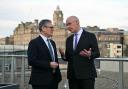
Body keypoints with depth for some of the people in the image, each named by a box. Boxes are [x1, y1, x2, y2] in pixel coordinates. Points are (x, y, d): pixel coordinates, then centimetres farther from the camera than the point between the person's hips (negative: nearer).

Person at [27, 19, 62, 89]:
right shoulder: (34, 43, -8)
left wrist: (58, 75, 13)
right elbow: (31, 61, -17)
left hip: (54, 80, 7)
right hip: (41, 81, -7)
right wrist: (49, 64, -19)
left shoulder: (52, 43, 17)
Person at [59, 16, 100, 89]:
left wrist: (90, 55, -26)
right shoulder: (69, 39, 15)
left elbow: (97, 53, -4)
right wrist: (63, 54, -7)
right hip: (72, 75, 5)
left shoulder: (90, 36, -1)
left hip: (87, 74, -5)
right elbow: (68, 57, 15)